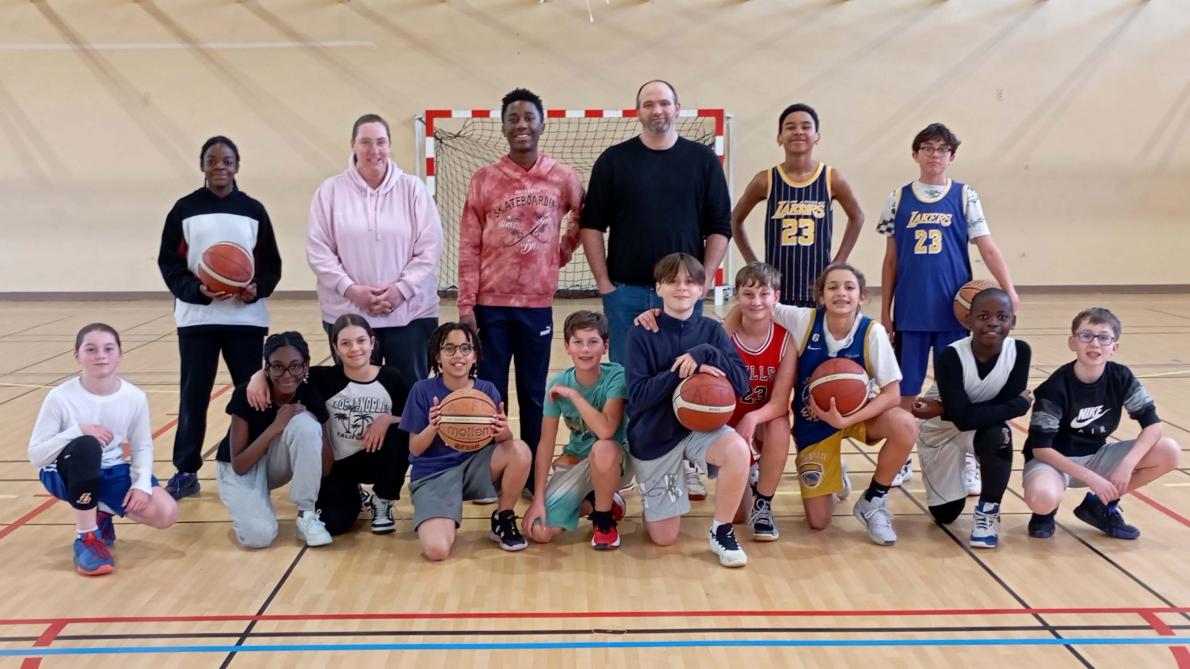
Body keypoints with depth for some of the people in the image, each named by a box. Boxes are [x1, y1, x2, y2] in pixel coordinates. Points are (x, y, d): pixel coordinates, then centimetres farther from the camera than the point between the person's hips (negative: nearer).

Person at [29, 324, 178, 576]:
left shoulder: (135, 397, -9)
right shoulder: (60, 398, -17)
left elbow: (142, 447, 1)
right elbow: (35, 455, -15)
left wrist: (142, 484, -17)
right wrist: (78, 430, -30)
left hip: (112, 472, 3)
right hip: (67, 474, -3)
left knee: (166, 514, -19)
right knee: (86, 445, -39)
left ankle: (102, 513, 15)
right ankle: (86, 538, -22)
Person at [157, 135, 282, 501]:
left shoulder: (253, 210, 6)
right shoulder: (185, 209, 4)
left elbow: (271, 264, 7)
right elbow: (169, 262, 2)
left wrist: (258, 288, -13)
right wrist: (196, 290, -15)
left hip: (246, 318, 1)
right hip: (197, 317, 0)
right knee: (193, 395, 3)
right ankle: (186, 471, 14)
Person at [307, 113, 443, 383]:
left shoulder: (413, 188, 3)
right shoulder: (331, 190, 4)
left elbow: (430, 248, -1)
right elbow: (318, 250, 1)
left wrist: (401, 289, -11)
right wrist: (350, 289, -11)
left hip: (410, 313, 0)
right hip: (347, 315, 0)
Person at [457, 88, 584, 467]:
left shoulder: (564, 179, 2)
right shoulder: (484, 180, 0)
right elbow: (469, 247, -1)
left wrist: (561, 254, 5)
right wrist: (466, 305, -5)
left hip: (537, 303, 1)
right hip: (491, 304, -1)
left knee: (534, 395, 8)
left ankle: (535, 475, 19)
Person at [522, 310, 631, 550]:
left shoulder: (616, 376, -20)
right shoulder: (558, 384, -9)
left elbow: (605, 430, -35)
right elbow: (545, 445, -7)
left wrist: (572, 394, -27)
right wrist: (538, 499, -13)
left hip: (615, 461, -3)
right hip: (574, 464, 4)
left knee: (603, 449, -41)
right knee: (537, 530, -16)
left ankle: (605, 521, -12)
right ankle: (594, 502, 13)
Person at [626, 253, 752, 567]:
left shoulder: (711, 330, -2)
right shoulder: (642, 334, -9)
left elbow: (741, 383, -10)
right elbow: (638, 395, -17)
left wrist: (705, 354, -25)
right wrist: (684, 370, -26)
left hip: (701, 425, 1)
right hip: (655, 435, -1)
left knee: (738, 450, -34)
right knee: (664, 537, 1)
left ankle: (721, 531, -10)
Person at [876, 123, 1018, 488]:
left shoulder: (964, 197, 3)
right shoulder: (899, 198, 6)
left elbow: (987, 248, -3)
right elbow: (891, 260, 8)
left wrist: (1010, 291, -17)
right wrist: (885, 312, 6)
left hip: (954, 311, -1)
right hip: (909, 311, 1)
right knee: (905, 389, 7)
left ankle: (965, 462, 19)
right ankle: (901, 460, 20)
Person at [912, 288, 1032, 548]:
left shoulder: (1020, 351, -22)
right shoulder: (951, 356, -31)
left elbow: (1005, 403, -23)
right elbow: (964, 418, -36)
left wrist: (943, 409, -28)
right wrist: (1020, 403, -26)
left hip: (984, 427, 1)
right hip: (941, 432, -1)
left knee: (998, 434, -36)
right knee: (945, 514, 4)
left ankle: (988, 511, -11)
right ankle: (961, 467, 39)